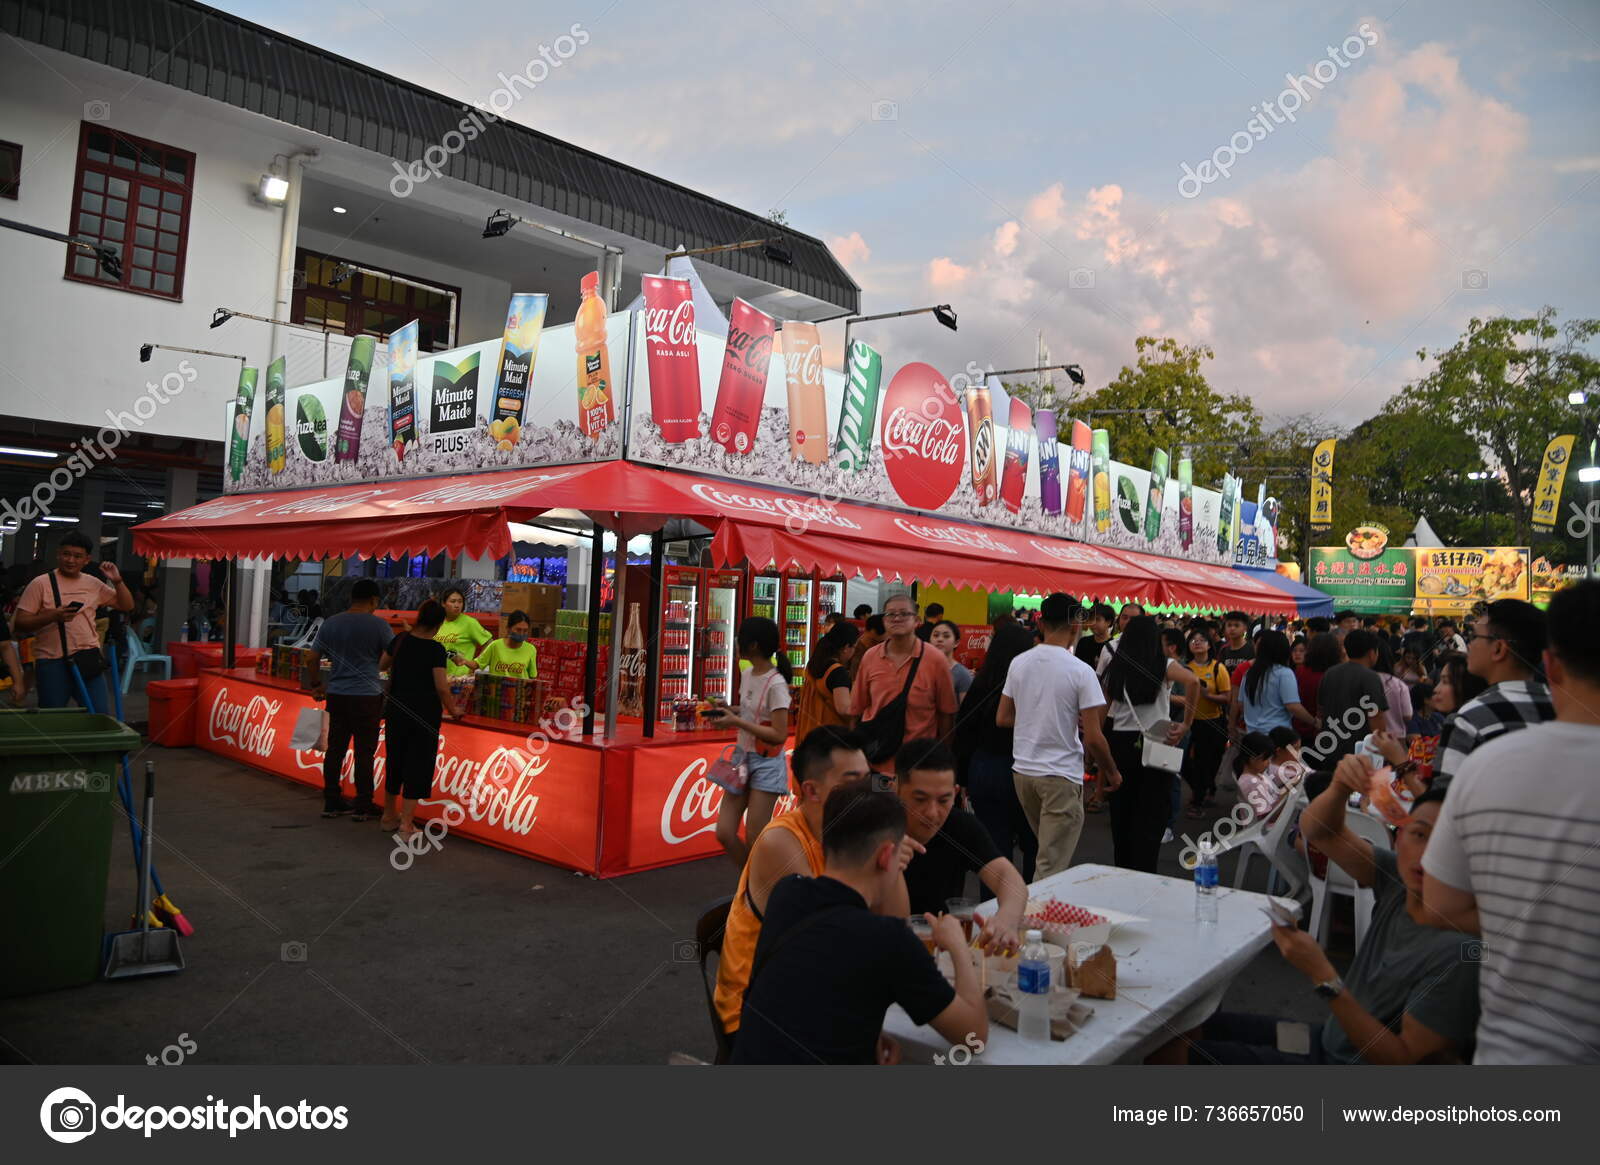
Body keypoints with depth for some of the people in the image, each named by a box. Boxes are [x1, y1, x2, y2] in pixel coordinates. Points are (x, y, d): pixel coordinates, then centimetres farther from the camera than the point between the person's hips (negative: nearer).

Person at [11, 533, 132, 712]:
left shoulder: (93, 584, 10)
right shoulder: (41, 584, -3)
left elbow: (127, 605, 16)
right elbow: (20, 623, -6)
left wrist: (117, 581, 2)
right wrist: (52, 616, -22)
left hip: (88, 659, 3)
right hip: (52, 663, -3)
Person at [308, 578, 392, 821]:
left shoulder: (330, 623, 5)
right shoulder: (378, 625, -9)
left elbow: (312, 660, 8)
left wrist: (318, 685, 21)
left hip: (337, 696, 5)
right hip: (367, 697, -5)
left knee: (335, 749, 12)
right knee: (364, 752, 3)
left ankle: (331, 803, 21)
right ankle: (362, 807, 9)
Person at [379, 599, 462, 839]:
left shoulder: (400, 639, 1)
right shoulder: (436, 649, -13)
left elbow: (381, 666, 15)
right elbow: (441, 687, -15)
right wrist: (452, 710, -2)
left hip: (396, 709, 5)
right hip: (425, 712, -5)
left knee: (394, 759, 18)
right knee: (418, 765, 2)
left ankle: (389, 816, 33)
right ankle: (406, 825, 2)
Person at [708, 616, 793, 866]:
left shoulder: (776, 684, -17)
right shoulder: (747, 674, 6)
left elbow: (779, 735, -20)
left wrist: (737, 722, -21)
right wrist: (728, 712, 2)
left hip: (766, 763, -8)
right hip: (742, 757, 8)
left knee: (754, 841, -4)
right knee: (725, 832, 5)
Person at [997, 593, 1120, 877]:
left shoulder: (1019, 663, 2)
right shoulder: (1080, 671, -13)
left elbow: (1002, 718, 6)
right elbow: (1094, 737, -12)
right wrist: (1111, 772, 3)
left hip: (1022, 770, 6)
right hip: (1061, 774, -5)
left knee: (1045, 849, 24)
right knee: (1052, 867, 1)